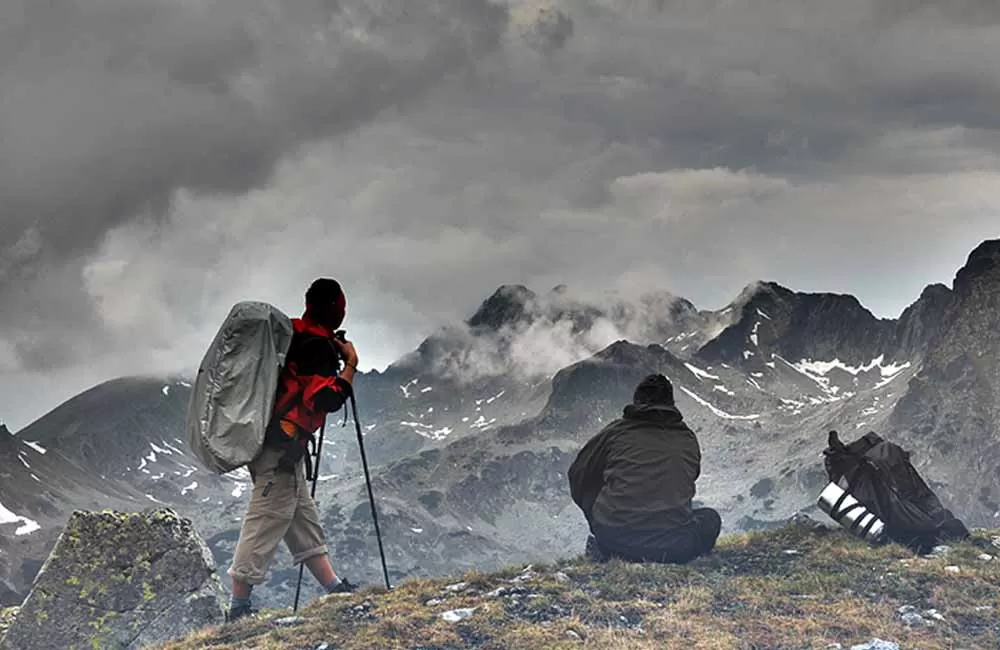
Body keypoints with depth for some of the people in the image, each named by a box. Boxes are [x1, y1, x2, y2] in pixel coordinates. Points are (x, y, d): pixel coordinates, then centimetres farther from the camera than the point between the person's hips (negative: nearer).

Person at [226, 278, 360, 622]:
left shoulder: (289, 333, 11)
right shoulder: (318, 346, -15)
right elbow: (327, 399, -21)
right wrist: (350, 364, -10)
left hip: (267, 439, 10)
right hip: (282, 448, -10)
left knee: (303, 517, 13)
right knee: (267, 520, -8)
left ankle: (333, 586, 19)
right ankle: (239, 605, -6)